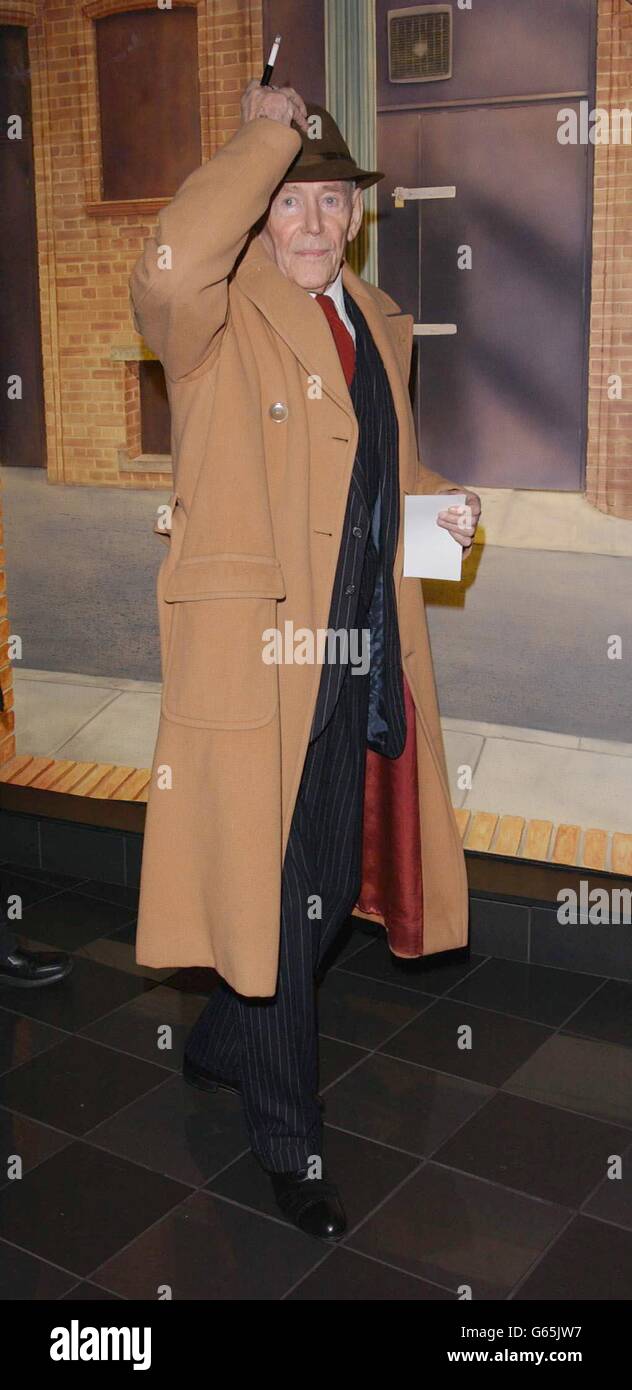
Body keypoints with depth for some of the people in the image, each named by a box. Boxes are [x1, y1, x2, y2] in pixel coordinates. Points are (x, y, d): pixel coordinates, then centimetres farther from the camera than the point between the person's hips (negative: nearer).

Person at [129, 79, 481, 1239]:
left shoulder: (383, 323, 15)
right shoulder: (219, 318, -8)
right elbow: (167, 268, -33)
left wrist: (435, 500, 6)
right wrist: (265, 135, -19)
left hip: (362, 658, 8)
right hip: (255, 652, -7)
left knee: (332, 885, 18)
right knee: (272, 894, 3)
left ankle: (220, 1047, 44)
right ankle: (290, 1144, 23)